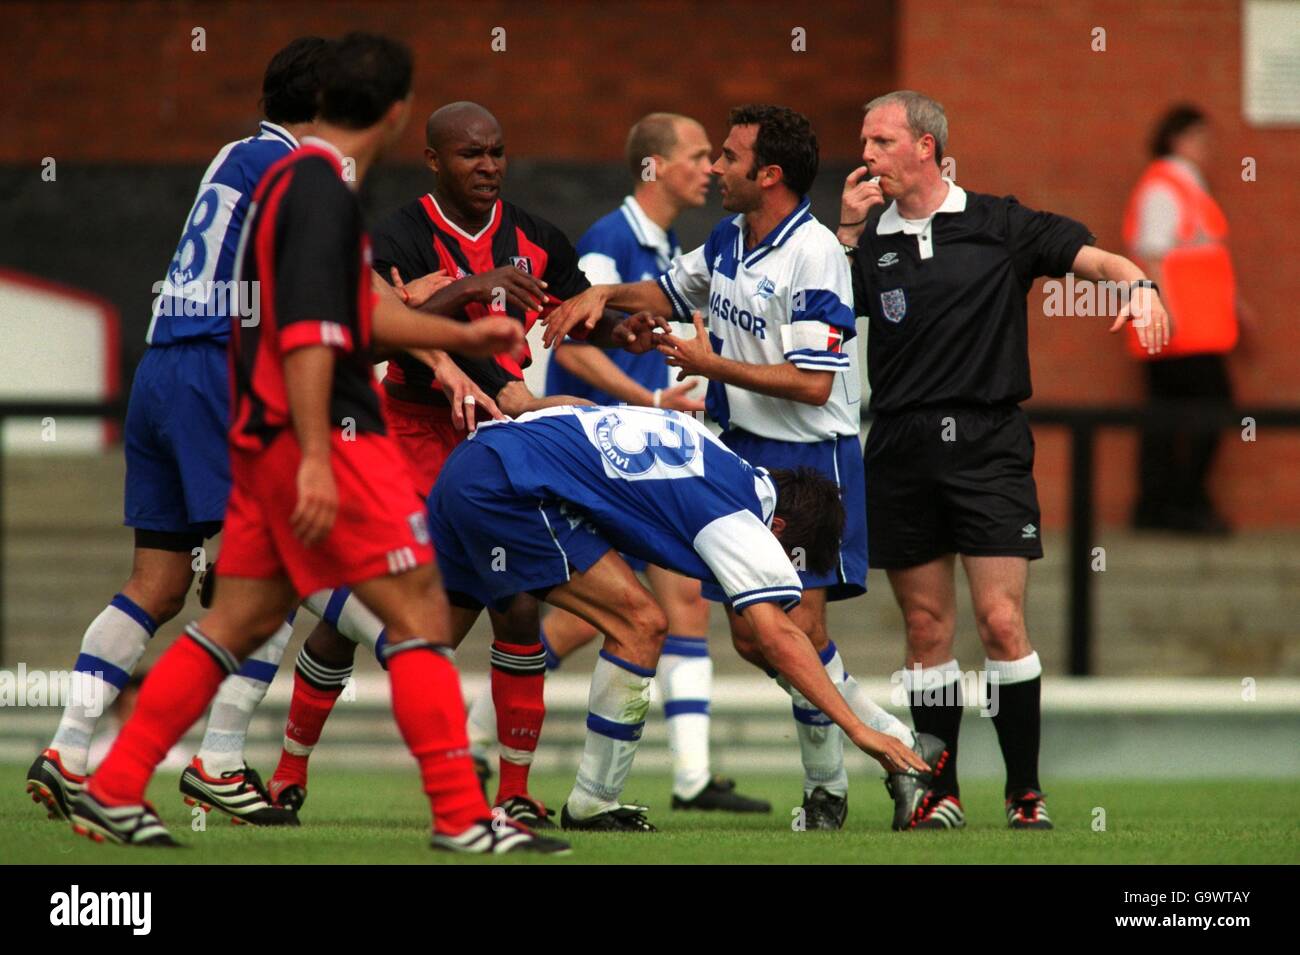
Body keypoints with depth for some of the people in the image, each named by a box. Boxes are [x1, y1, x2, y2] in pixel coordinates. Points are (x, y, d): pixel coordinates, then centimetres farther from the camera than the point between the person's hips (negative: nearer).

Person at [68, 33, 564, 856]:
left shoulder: (294, 178, 16)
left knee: (242, 620, 12)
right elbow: (307, 333, -23)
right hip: (326, 437, -10)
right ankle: (463, 820, -7)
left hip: (266, 437, 10)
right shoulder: (324, 191, -15)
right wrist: (315, 461, -27)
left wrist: (463, 336, 35)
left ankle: (112, 794, 12)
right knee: (420, 612, -6)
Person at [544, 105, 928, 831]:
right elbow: (669, 293, 28)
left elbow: (813, 384, -22)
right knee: (752, 636, 4)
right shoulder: (728, 240, 8)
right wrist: (603, 296, 9)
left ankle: (827, 780, 4)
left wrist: (712, 364, -16)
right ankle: (889, 737, 17)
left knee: (800, 628, -12)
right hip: (744, 454, 9)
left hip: (810, 459, -8)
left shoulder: (814, 254, -18)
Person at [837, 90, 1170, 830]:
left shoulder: (998, 225, 3)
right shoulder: (870, 240, 11)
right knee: (927, 628, 5)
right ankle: (942, 793, 12)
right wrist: (847, 230, -3)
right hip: (902, 451, 3)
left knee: (1002, 620, -9)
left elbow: (1088, 254, -2)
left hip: (987, 442, -3)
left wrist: (1138, 283, -22)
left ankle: (1027, 791, -1)